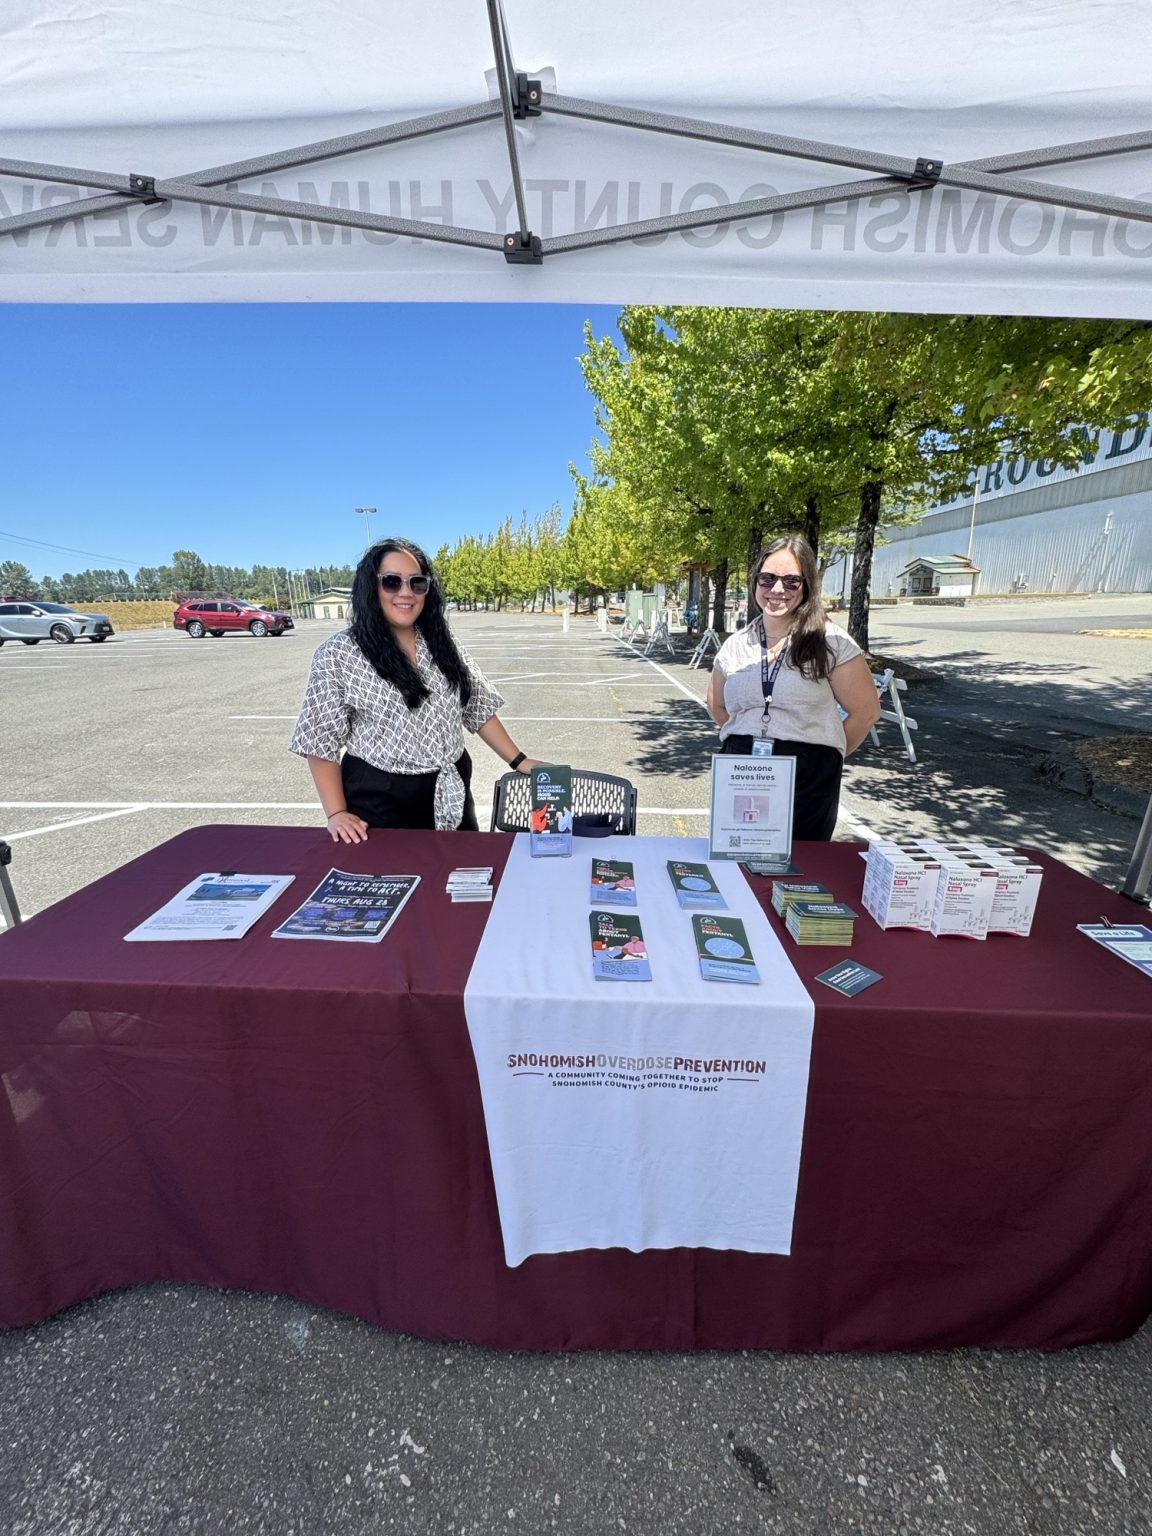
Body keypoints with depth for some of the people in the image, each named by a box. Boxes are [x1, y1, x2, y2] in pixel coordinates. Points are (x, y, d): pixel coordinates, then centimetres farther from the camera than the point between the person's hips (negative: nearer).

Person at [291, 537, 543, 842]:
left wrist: (519, 761, 2)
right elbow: (321, 739, -7)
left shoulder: (442, 645, 5)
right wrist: (336, 813, -13)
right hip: (379, 801, -4)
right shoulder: (338, 654, -9)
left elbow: (479, 709, 8)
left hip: (450, 796, 5)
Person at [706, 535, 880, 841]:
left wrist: (821, 753, 3)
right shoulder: (734, 646, 8)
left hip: (809, 780, -3)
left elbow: (865, 712, 0)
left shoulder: (831, 643, -3)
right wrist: (748, 739, 10)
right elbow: (718, 707, 21)